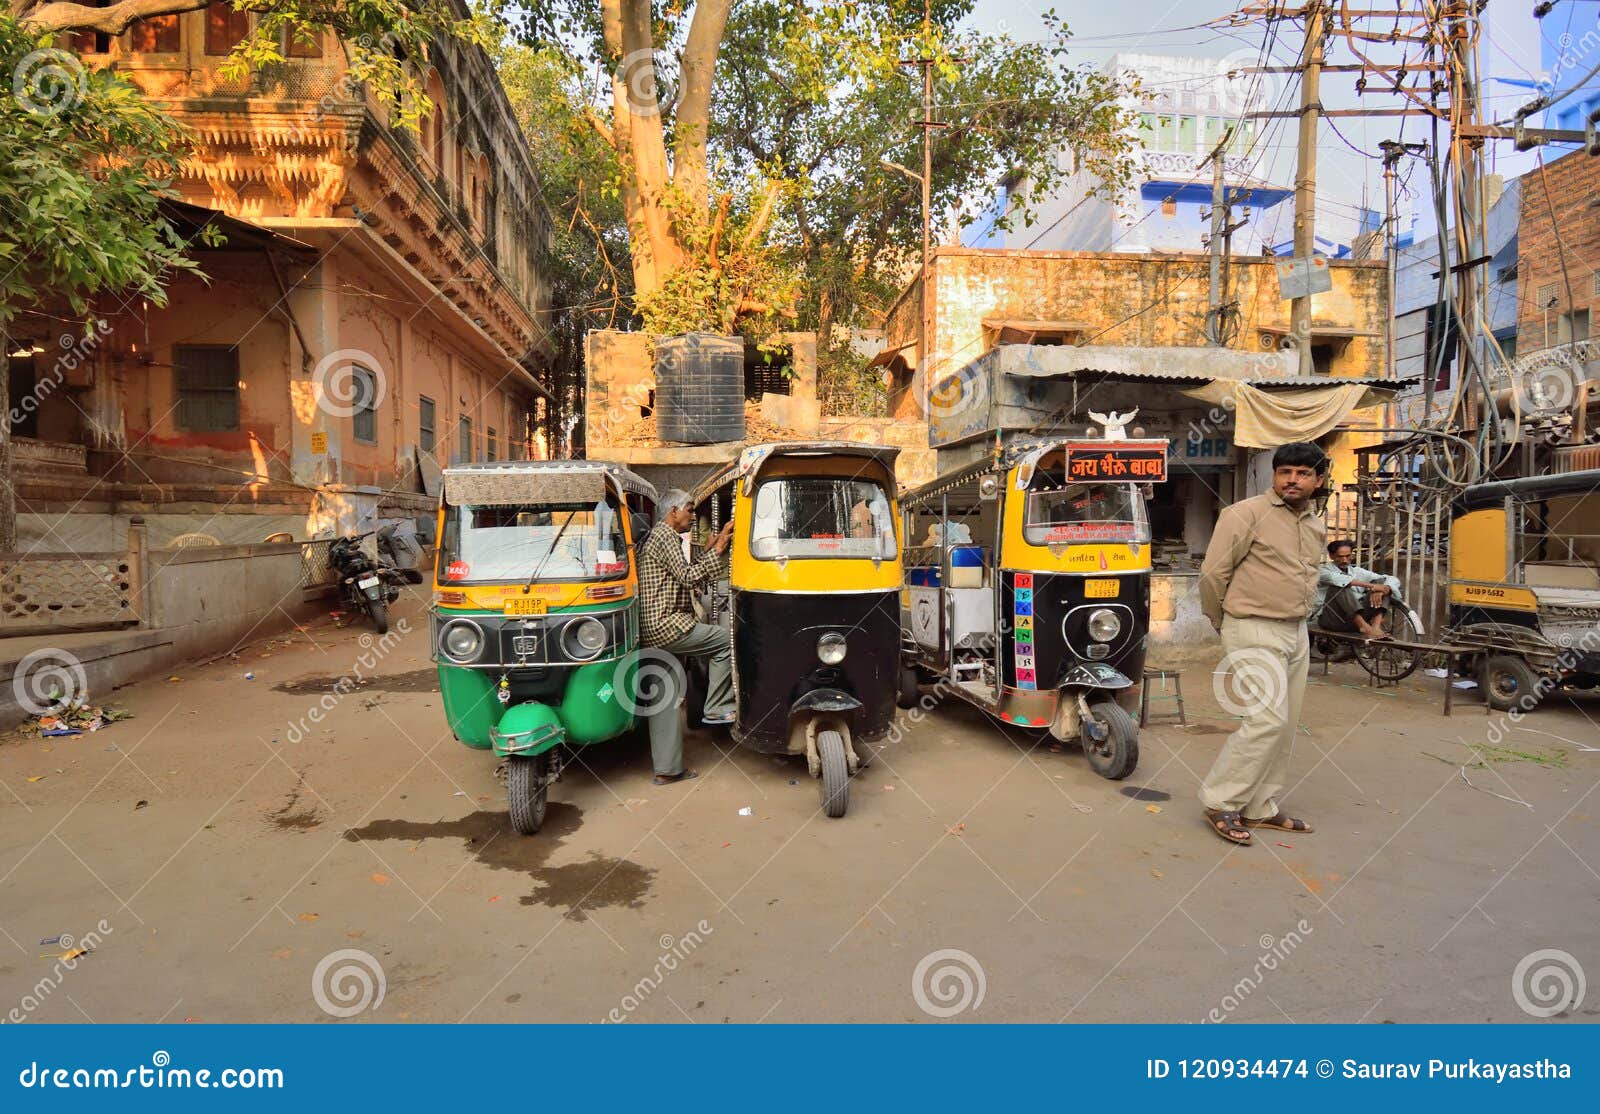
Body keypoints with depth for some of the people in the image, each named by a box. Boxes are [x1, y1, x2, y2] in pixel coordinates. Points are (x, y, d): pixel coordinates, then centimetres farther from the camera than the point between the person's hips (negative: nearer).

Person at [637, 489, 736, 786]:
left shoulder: (657, 537, 26)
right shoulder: (665, 538, -8)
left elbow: (686, 579, 25)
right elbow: (689, 577, -15)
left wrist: (710, 550, 18)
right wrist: (717, 550, -9)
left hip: (653, 632, 10)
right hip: (666, 625, -10)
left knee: (663, 702, 9)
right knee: (725, 641, -2)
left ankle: (667, 769, 12)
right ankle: (717, 708, 2)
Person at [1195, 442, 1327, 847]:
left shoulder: (1317, 527, 12)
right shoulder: (1246, 514, -13)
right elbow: (1212, 572, -11)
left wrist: (1297, 620, 18)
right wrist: (1222, 621, 0)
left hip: (1296, 634, 8)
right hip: (1254, 633, -8)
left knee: (1285, 726, 10)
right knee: (1268, 718, -16)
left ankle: (1259, 808, 21)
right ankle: (1220, 801, -3)